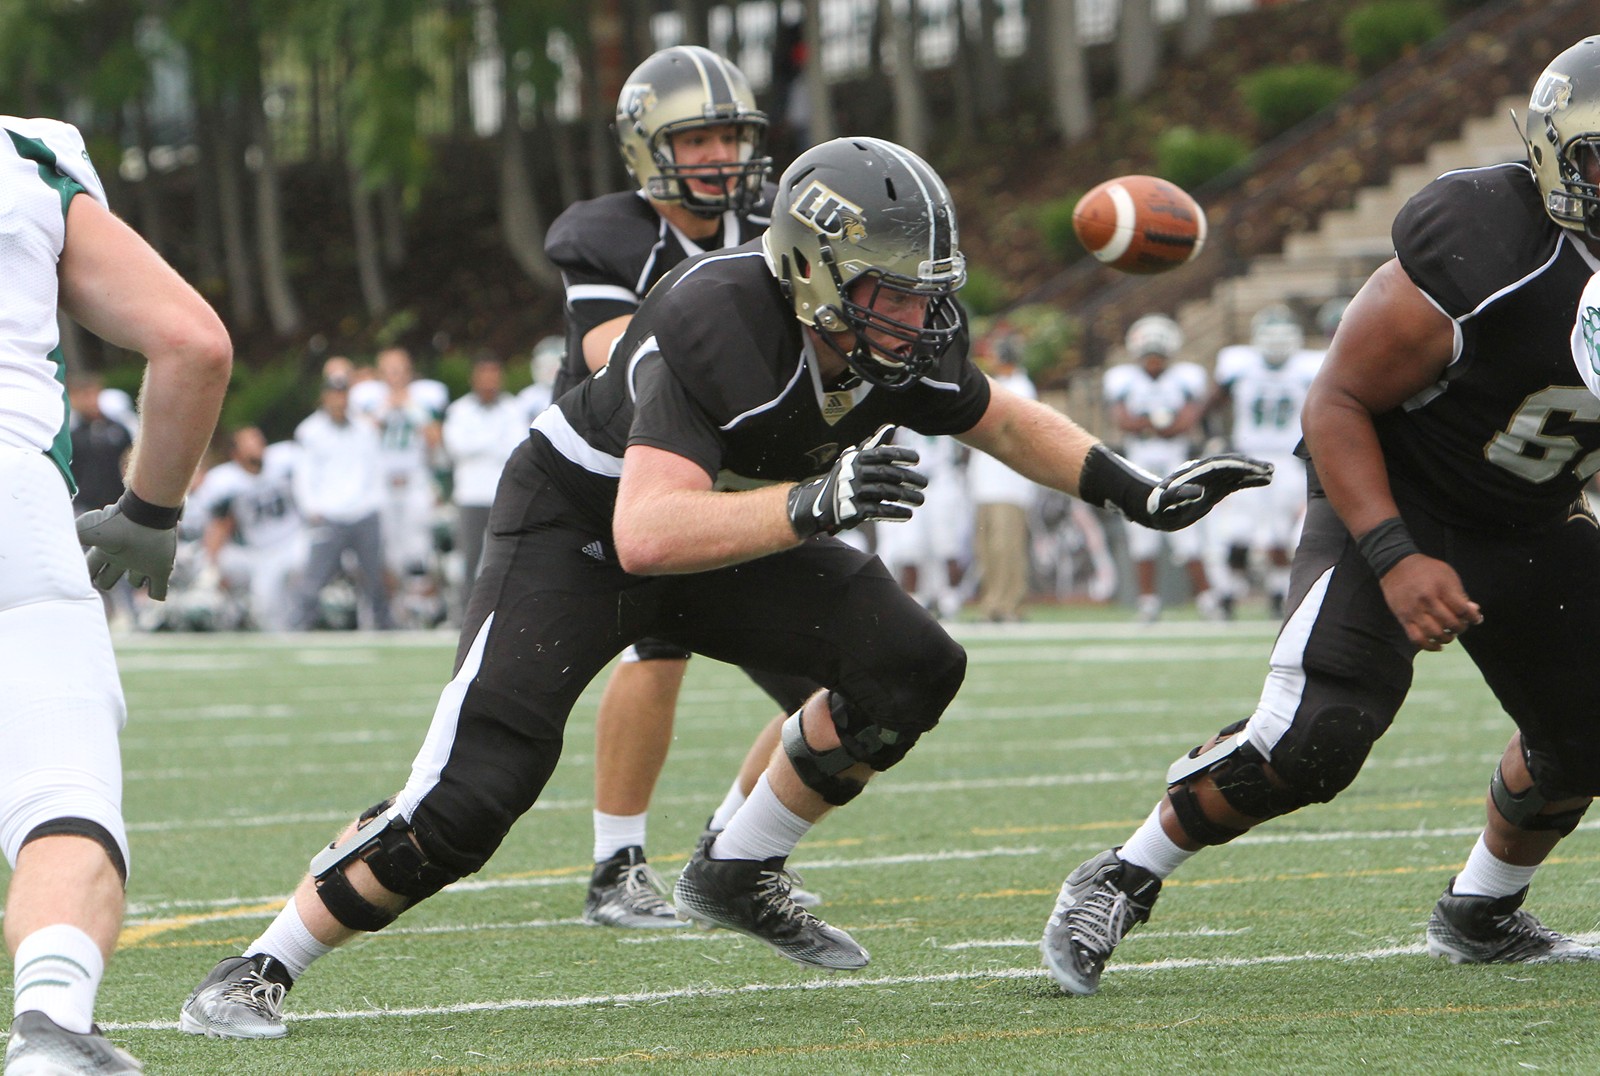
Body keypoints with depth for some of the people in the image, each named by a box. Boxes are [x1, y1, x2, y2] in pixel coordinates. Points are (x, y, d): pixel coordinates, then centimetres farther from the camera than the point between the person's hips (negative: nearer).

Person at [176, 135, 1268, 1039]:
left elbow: (1008, 420, 9)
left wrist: (1143, 493, 5)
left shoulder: (900, 346, -14)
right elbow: (650, 533, -46)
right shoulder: (718, 326, -36)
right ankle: (261, 969, -4)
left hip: (728, 523, 7)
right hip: (579, 523, -7)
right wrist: (813, 503, -54)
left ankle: (738, 873, 9)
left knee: (910, 668, -8)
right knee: (465, 801, -19)